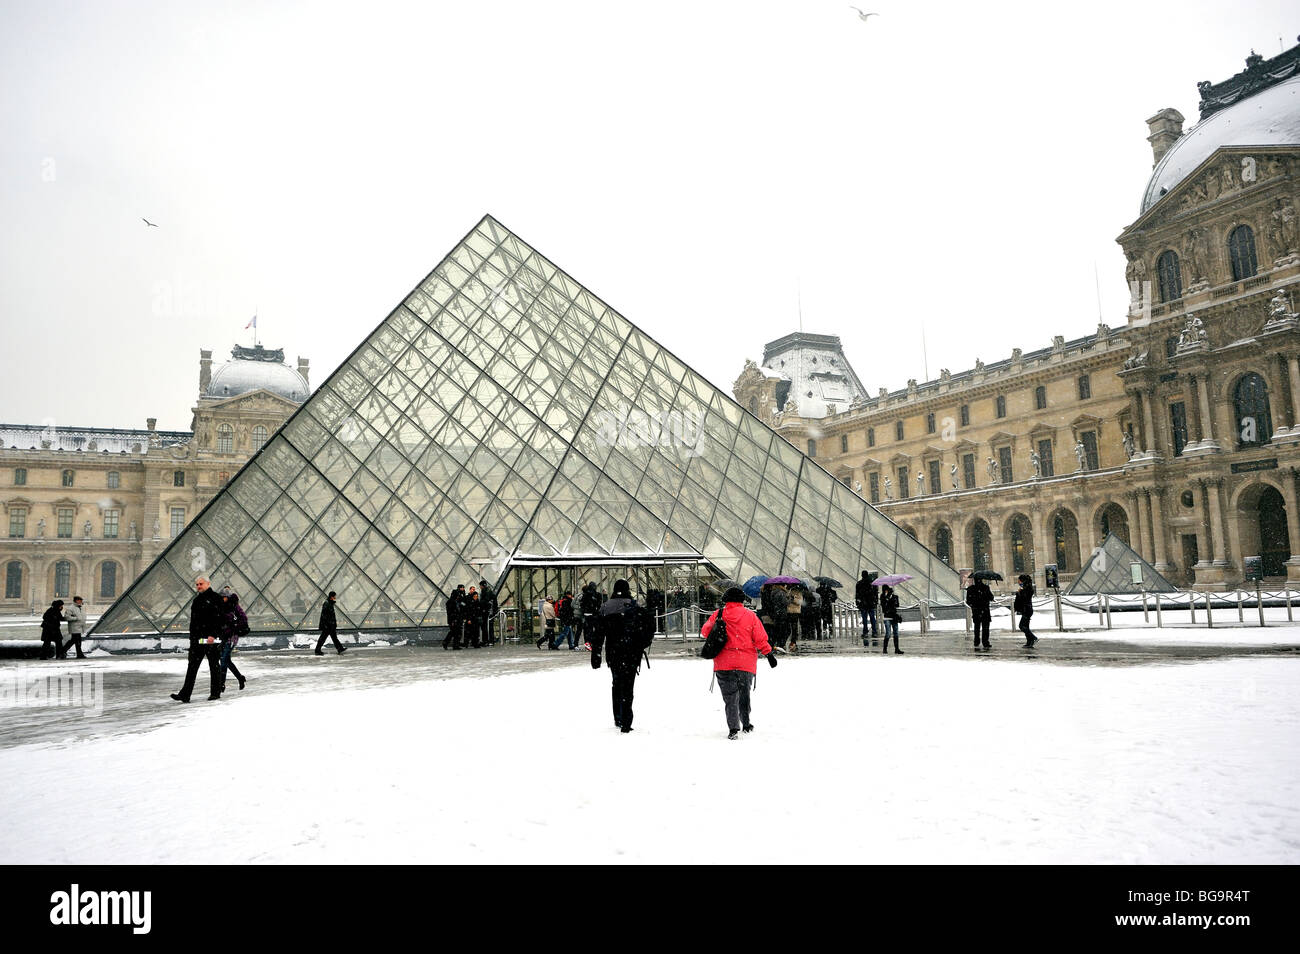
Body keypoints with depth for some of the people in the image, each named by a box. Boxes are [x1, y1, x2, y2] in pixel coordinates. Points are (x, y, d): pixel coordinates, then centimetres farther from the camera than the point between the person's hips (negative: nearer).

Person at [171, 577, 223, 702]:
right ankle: (185, 695, -1)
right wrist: (192, 637, 19)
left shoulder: (215, 598, -6)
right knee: (192, 666, 1)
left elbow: (218, 619, -15)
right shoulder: (196, 600, 18)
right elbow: (193, 620, 23)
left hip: (211, 638, -7)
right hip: (197, 638, 7)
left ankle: (216, 692, 11)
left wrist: (213, 635, -23)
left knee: (214, 665, 2)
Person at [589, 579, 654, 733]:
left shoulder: (605, 607, 5)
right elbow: (650, 624, -10)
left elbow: (598, 634, 4)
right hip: (631, 653, -3)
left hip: (612, 653, 3)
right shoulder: (634, 606, -5)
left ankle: (618, 719, 24)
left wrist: (595, 655, 7)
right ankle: (625, 723, -8)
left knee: (616, 683, 20)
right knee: (627, 686, -2)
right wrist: (644, 644, 4)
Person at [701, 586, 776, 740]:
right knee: (744, 694, 20)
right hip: (746, 664, 1)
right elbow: (760, 638, 0)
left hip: (724, 664, -1)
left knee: (730, 697, 2)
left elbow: (705, 631, 8)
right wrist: (769, 654, 7)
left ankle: (733, 728, -14)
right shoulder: (750, 615, -1)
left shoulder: (718, 615, -1)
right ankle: (746, 724, 33)